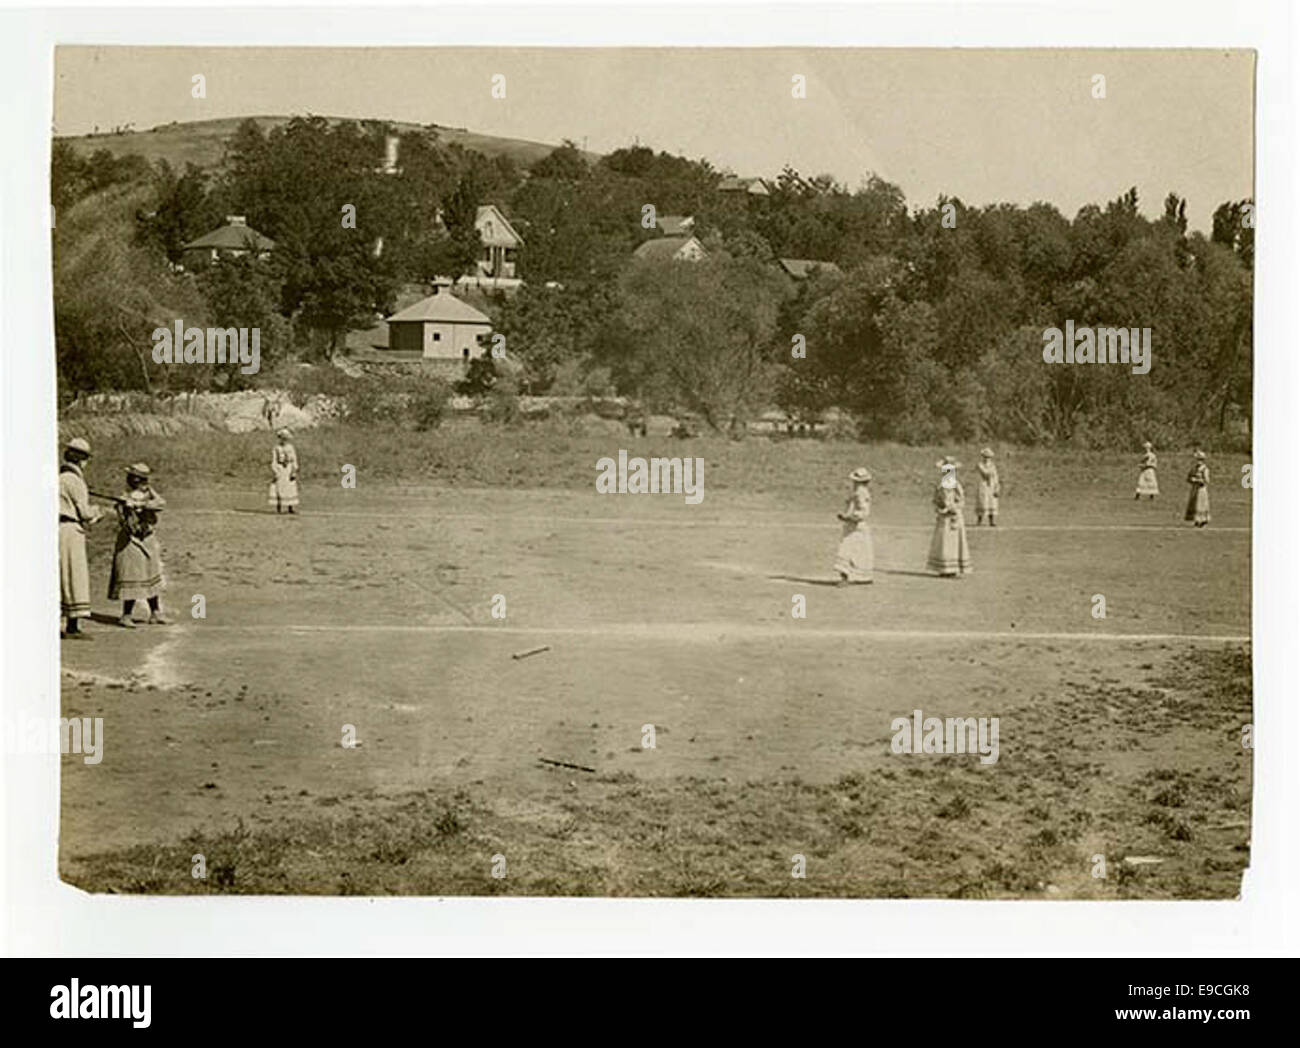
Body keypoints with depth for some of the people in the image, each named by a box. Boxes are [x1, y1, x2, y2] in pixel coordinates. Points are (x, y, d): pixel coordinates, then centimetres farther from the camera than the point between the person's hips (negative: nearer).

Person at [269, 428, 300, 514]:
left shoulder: (291, 448, 6)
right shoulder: (276, 449, 1)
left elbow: (294, 461, 3)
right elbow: (273, 462, 0)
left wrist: (294, 472, -7)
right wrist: (274, 473, -10)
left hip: (289, 470, 2)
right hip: (279, 470, -2)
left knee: (290, 490, -2)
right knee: (279, 489, -5)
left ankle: (290, 508, 1)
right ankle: (279, 508, -2)